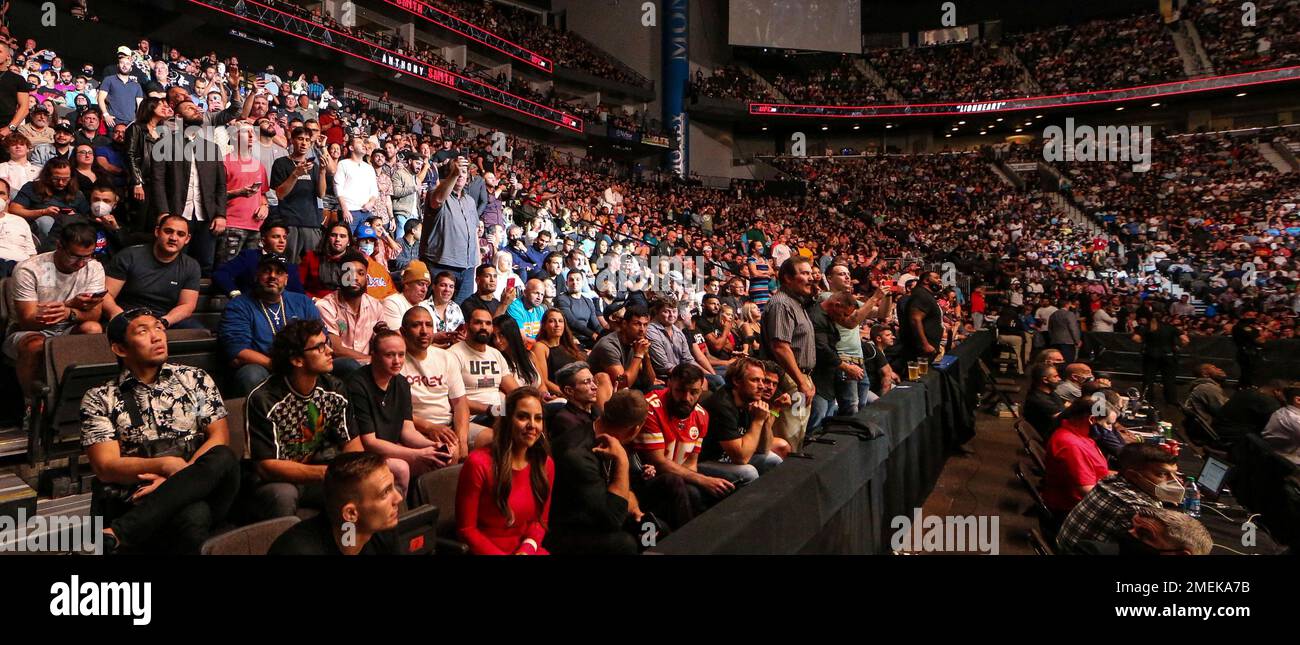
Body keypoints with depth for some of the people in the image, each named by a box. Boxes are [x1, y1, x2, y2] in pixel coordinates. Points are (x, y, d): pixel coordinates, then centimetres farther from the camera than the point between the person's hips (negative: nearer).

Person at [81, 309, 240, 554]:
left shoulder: (196, 379, 16)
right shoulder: (99, 399, 12)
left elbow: (219, 437, 6)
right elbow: (106, 467, 2)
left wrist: (179, 477, -11)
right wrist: (167, 465, -14)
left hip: (202, 490, 4)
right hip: (139, 505, -3)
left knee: (223, 458, -35)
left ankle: (113, 535, -32)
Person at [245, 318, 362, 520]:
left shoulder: (333, 389, -3)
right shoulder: (263, 398, -20)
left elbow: (350, 440, 2)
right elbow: (266, 466, -23)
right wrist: (328, 473, -35)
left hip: (314, 471, 4)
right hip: (274, 480, -4)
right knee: (284, 495, -35)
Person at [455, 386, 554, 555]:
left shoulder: (546, 465, 2)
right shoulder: (479, 463, -12)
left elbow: (540, 521, 10)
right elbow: (466, 528, -6)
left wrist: (528, 548, -8)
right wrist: (501, 554, -15)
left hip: (527, 549, 4)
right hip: (486, 550, -3)